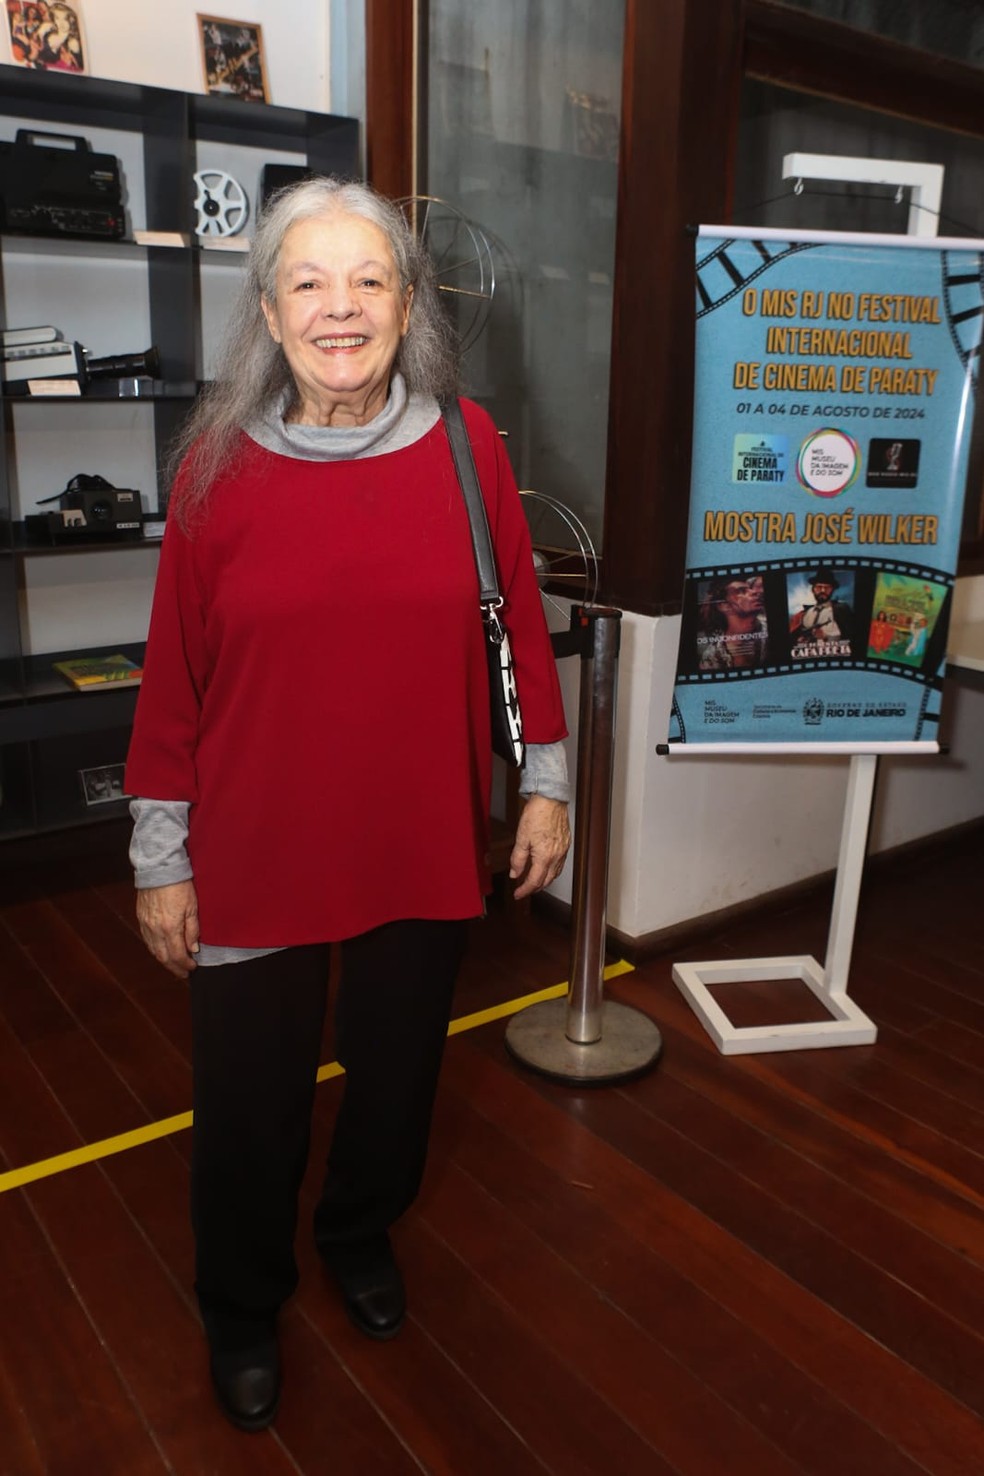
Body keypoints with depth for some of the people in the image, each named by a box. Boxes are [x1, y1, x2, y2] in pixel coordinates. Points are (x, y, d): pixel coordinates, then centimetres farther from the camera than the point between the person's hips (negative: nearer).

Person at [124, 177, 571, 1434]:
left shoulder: (465, 444, -5)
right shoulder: (217, 462, -7)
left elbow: (519, 617, 2)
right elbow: (174, 669, -4)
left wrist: (544, 784, 4)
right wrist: (161, 859, -1)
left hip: (425, 838, 2)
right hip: (257, 849, -1)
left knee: (398, 1066, 21)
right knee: (249, 1099, 14)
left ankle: (360, 1232, 54)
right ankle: (241, 1308, 44)